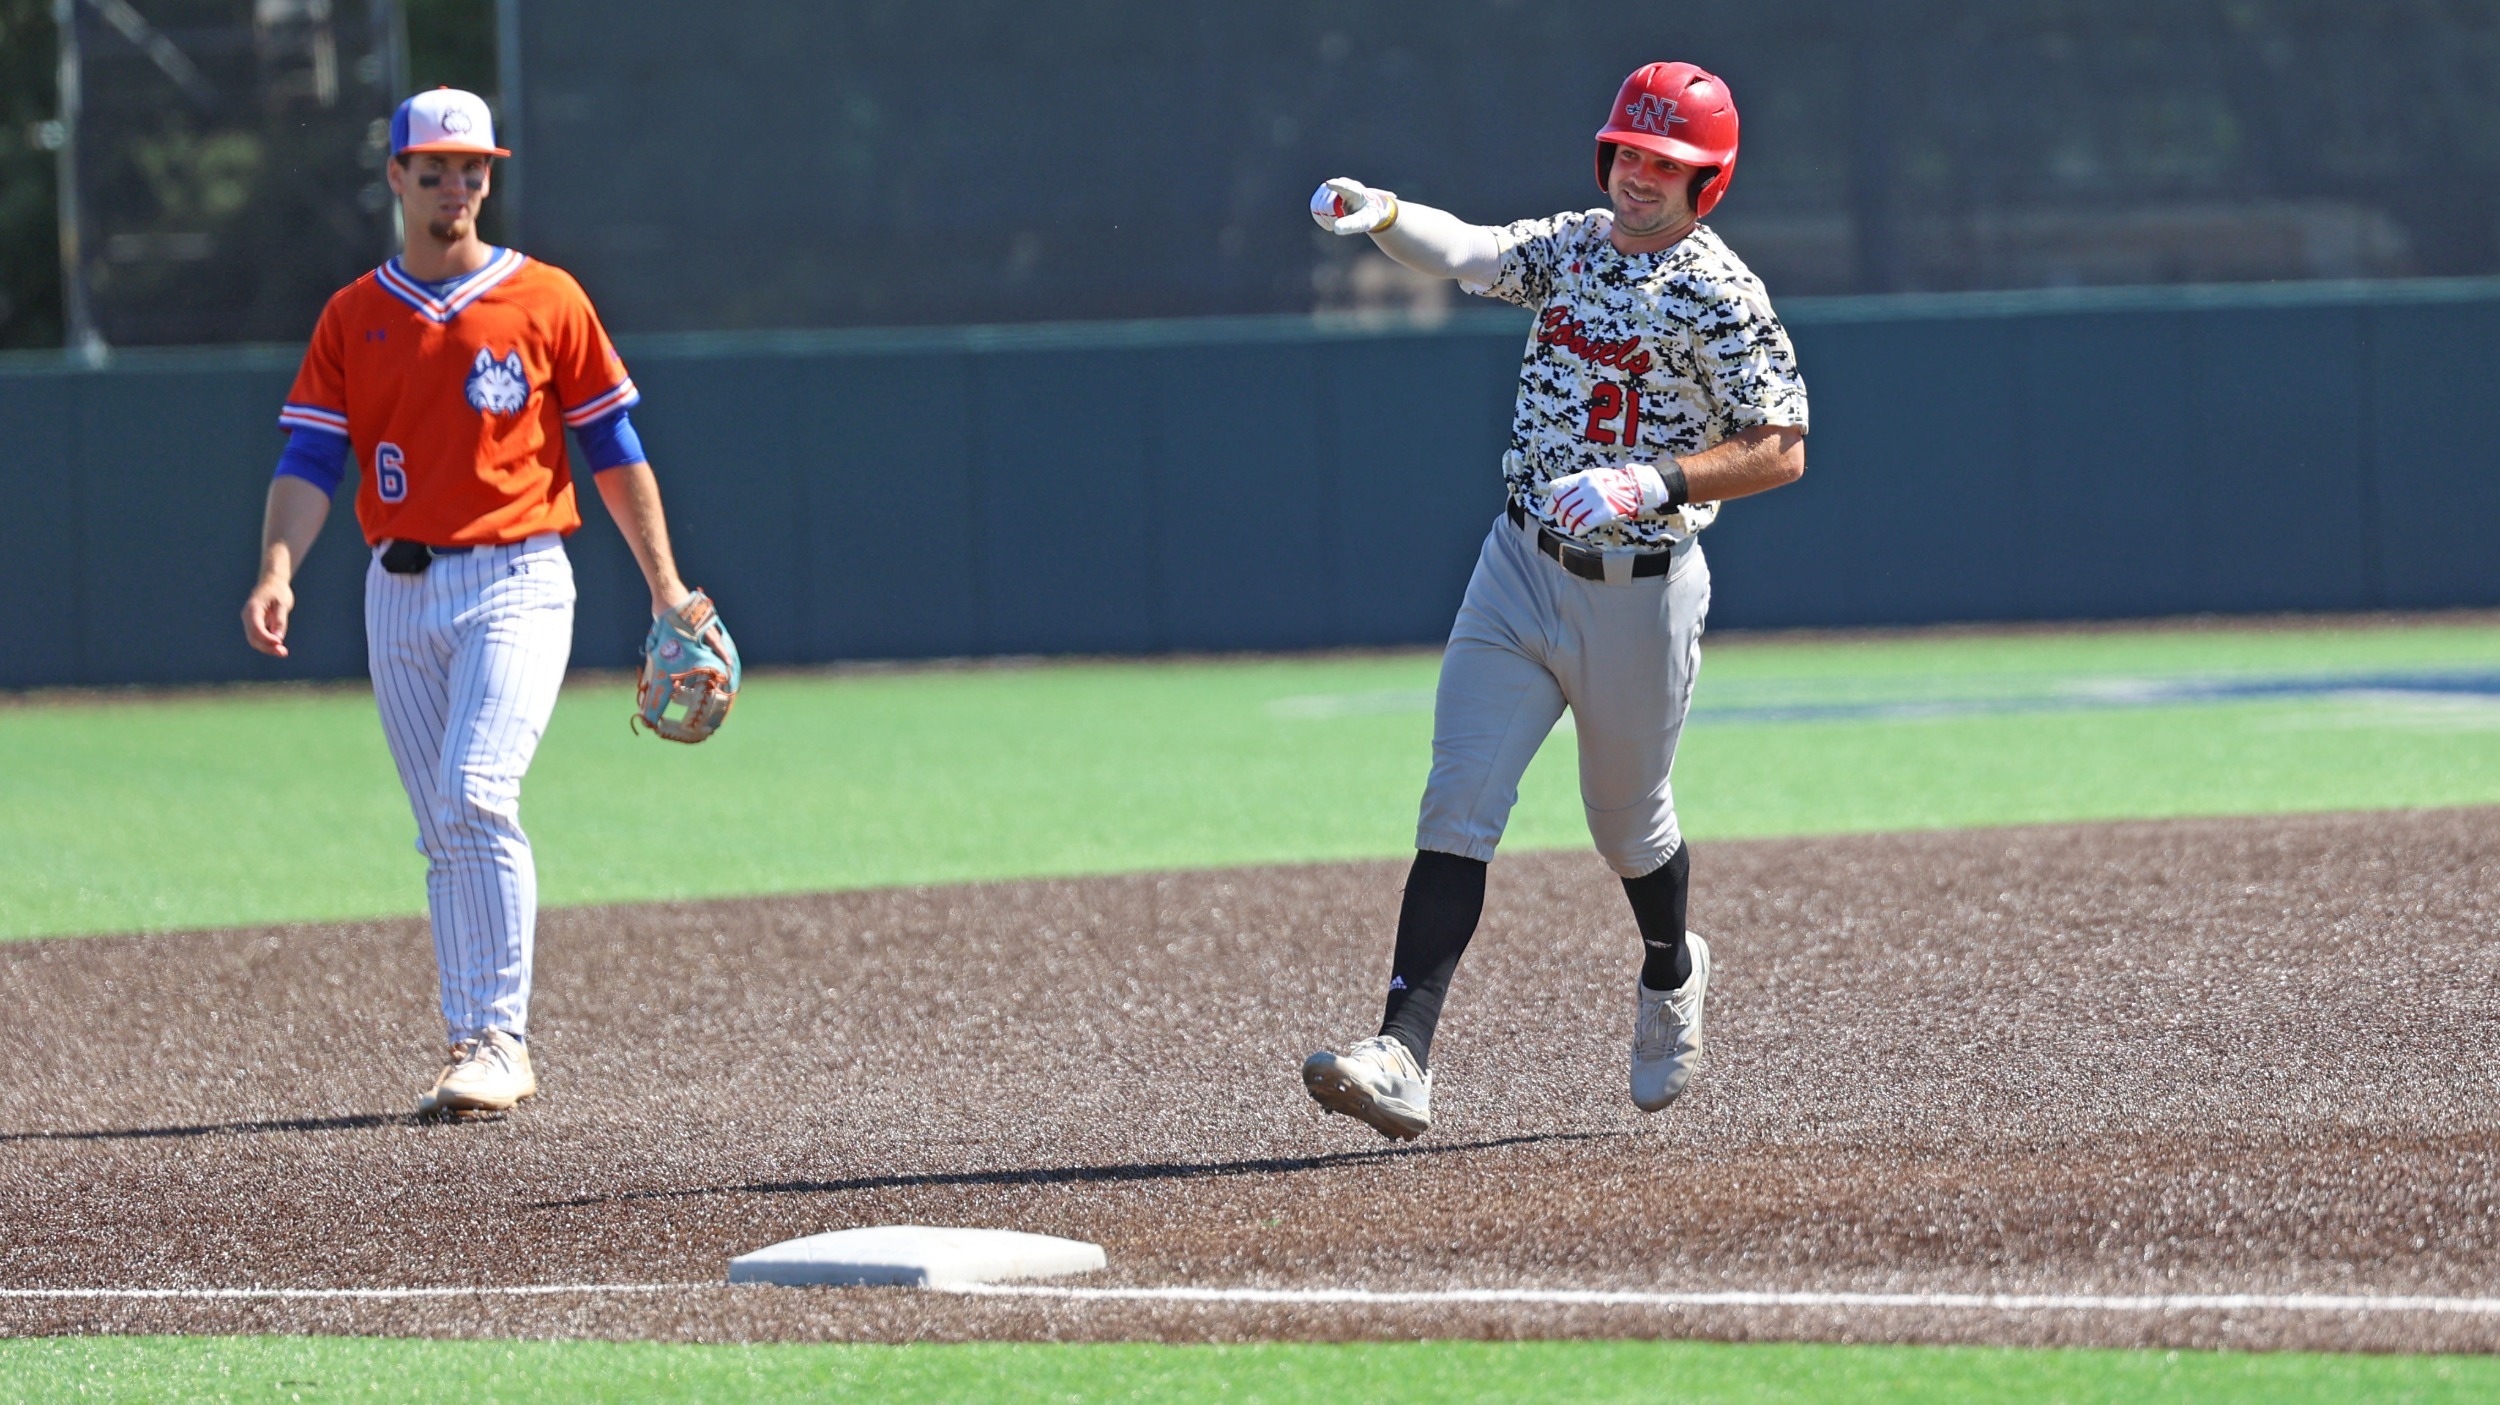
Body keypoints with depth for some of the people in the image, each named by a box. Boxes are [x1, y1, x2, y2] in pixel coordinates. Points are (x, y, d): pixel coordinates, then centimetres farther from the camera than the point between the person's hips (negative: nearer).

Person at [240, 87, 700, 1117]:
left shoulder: (545, 300, 2)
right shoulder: (353, 319, 9)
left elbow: (613, 450, 6)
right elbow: (310, 460, 1)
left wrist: (665, 587, 2)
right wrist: (278, 571, -16)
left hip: (516, 585, -4)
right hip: (399, 595, 4)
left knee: (474, 796, -20)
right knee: (446, 834, 6)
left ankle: (501, 1042, -18)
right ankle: (473, 1049, 10)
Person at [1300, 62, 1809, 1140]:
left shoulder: (1720, 295, -12)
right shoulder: (1570, 248, 4)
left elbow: (1781, 451, -17)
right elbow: (1466, 252, -12)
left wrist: (1650, 484, -30)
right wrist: (1384, 217, -33)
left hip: (1642, 593, -4)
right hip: (1522, 570, 4)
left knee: (1627, 823, 14)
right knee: (1458, 809, -9)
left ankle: (1671, 974, 48)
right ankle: (1402, 1059, -17)